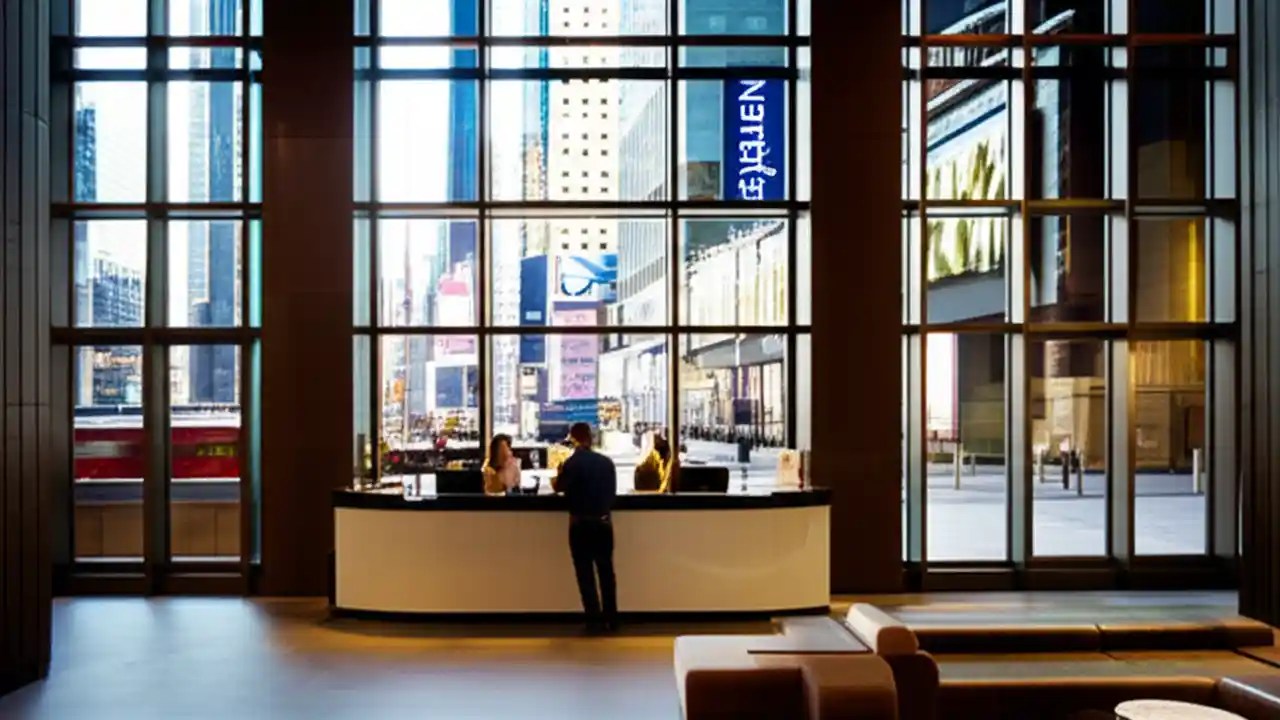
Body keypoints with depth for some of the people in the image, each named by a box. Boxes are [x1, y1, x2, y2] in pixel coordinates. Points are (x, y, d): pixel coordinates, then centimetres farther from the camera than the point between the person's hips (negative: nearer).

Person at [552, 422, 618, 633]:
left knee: (585, 574, 4)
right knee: (606, 571, 12)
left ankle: (595, 620, 3)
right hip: (604, 522, 4)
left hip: (581, 524, -4)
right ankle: (611, 619, 17)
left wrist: (559, 475, 21)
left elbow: (558, 487, 0)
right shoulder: (607, 462, 1)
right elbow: (612, 491, 10)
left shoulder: (573, 463, -11)